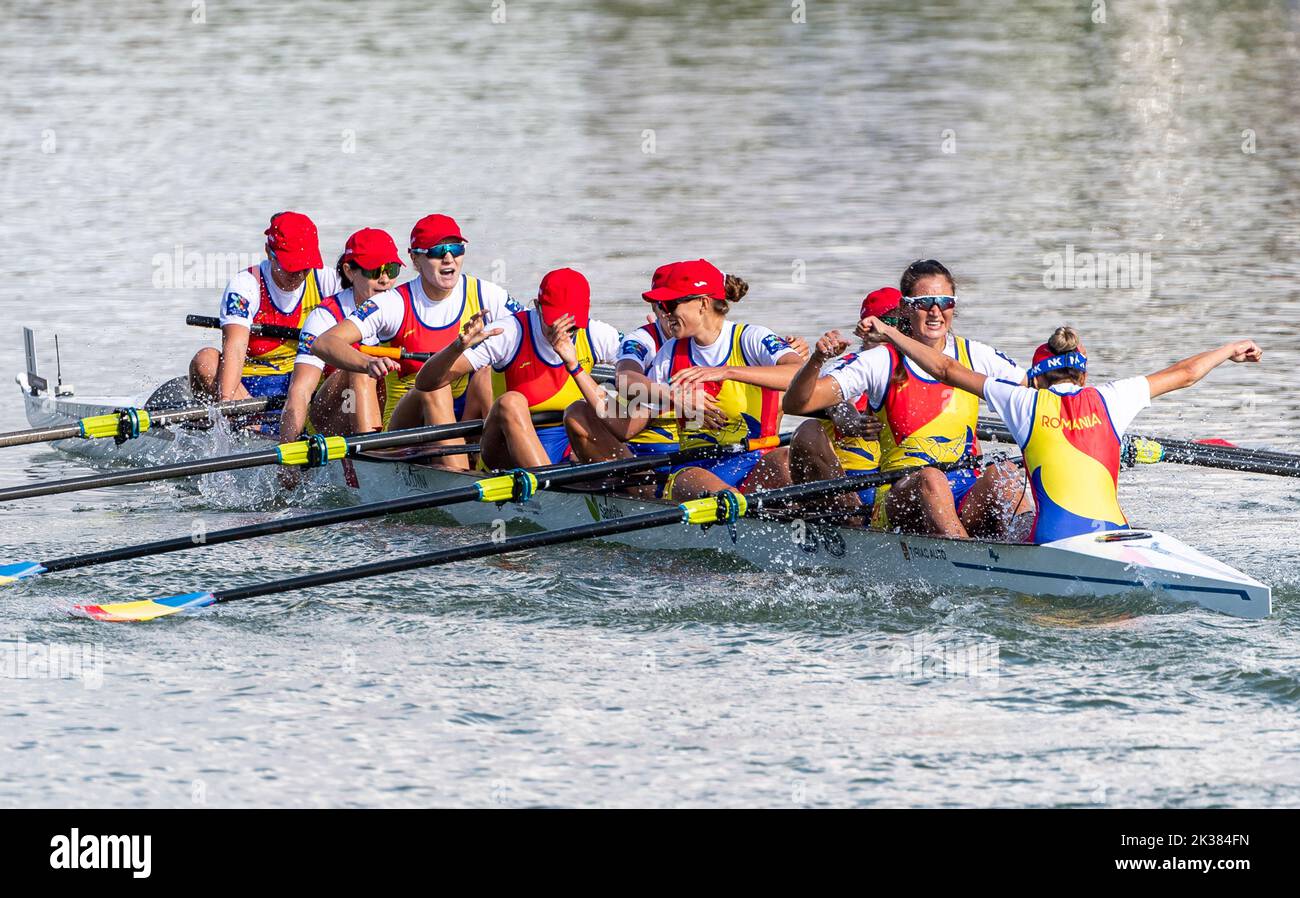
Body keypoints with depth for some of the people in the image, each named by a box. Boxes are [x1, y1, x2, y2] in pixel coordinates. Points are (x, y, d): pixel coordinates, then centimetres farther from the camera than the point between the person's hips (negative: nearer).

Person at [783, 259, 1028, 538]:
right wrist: (816, 361, -23)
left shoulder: (974, 356, 10)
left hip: (968, 501, 2)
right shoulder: (882, 363, 1)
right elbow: (796, 404, -5)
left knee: (1004, 473, -30)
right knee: (930, 478, -36)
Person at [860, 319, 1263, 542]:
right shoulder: (1108, 400, 14)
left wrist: (890, 335, 27)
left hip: (1056, 541, -1)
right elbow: (1183, 374, 26)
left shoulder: (1026, 402, 10)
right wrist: (1229, 350, 44)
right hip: (1114, 536, 1)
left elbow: (947, 370, 16)